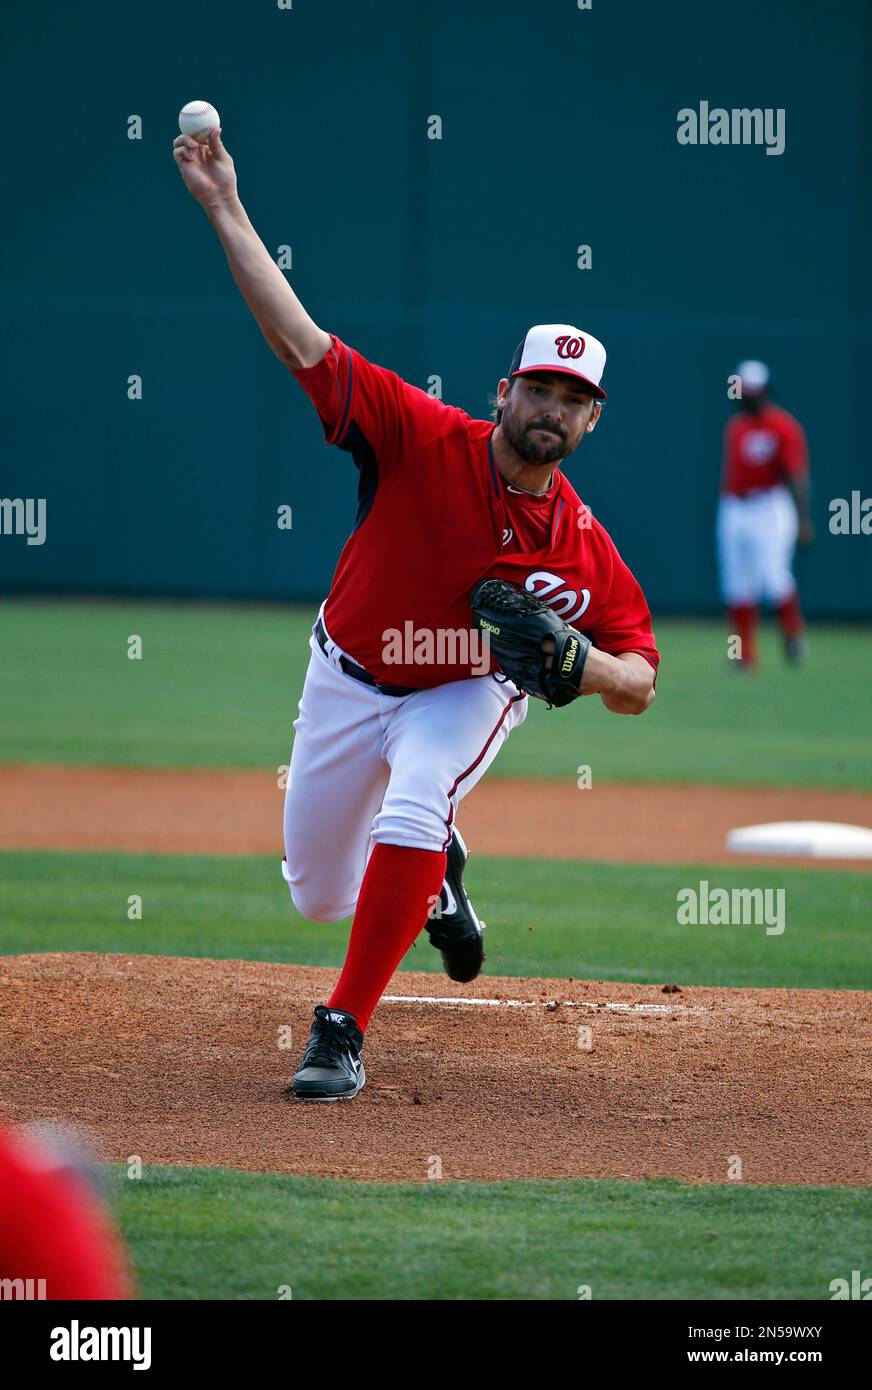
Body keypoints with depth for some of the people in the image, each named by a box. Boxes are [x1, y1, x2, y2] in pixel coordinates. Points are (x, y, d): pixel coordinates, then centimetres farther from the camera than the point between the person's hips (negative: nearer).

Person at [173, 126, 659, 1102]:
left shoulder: (585, 551, -20)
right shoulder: (426, 441, -25)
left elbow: (640, 684, -10)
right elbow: (299, 339, -28)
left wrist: (580, 665, -33)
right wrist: (226, 210, -33)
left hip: (468, 693, -1)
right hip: (348, 681, 1)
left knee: (413, 810, -33)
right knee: (317, 893, 11)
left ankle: (343, 1029, -25)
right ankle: (433, 876, 48)